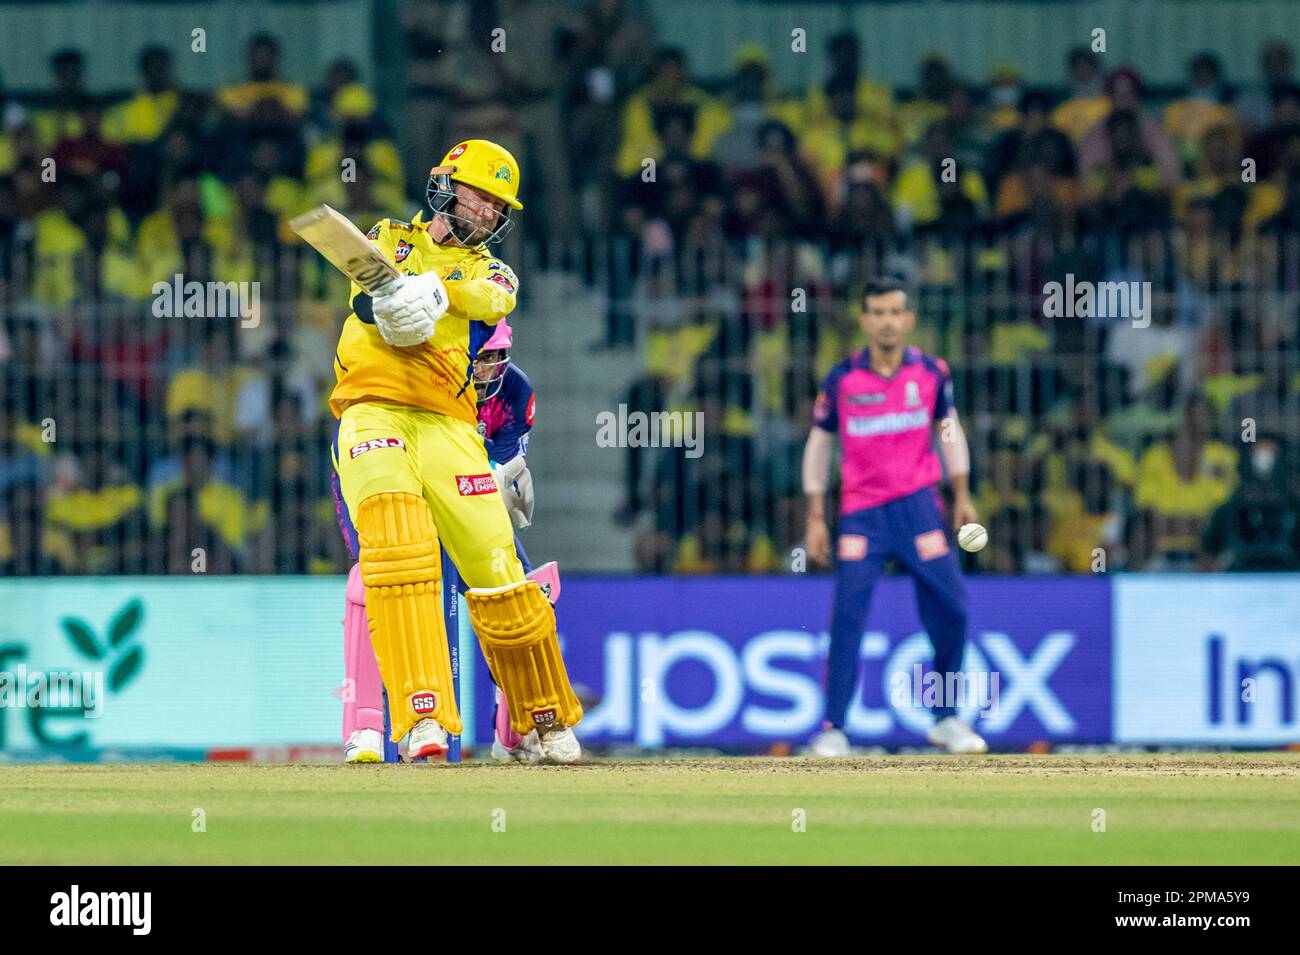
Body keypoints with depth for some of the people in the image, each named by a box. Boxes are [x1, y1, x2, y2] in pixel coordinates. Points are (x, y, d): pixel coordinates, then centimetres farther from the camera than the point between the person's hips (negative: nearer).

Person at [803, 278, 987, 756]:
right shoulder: (843, 379, -4)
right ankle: (833, 729, -9)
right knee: (847, 617, -13)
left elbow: (948, 429, 14)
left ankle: (946, 718, 16)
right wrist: (816, 518, 2)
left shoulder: (930, 372, 0)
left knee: (950, 611, -2)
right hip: (862, 511, -2)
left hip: (919, 504, 2)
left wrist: (962, 496, 10)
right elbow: (819, 443, 5)